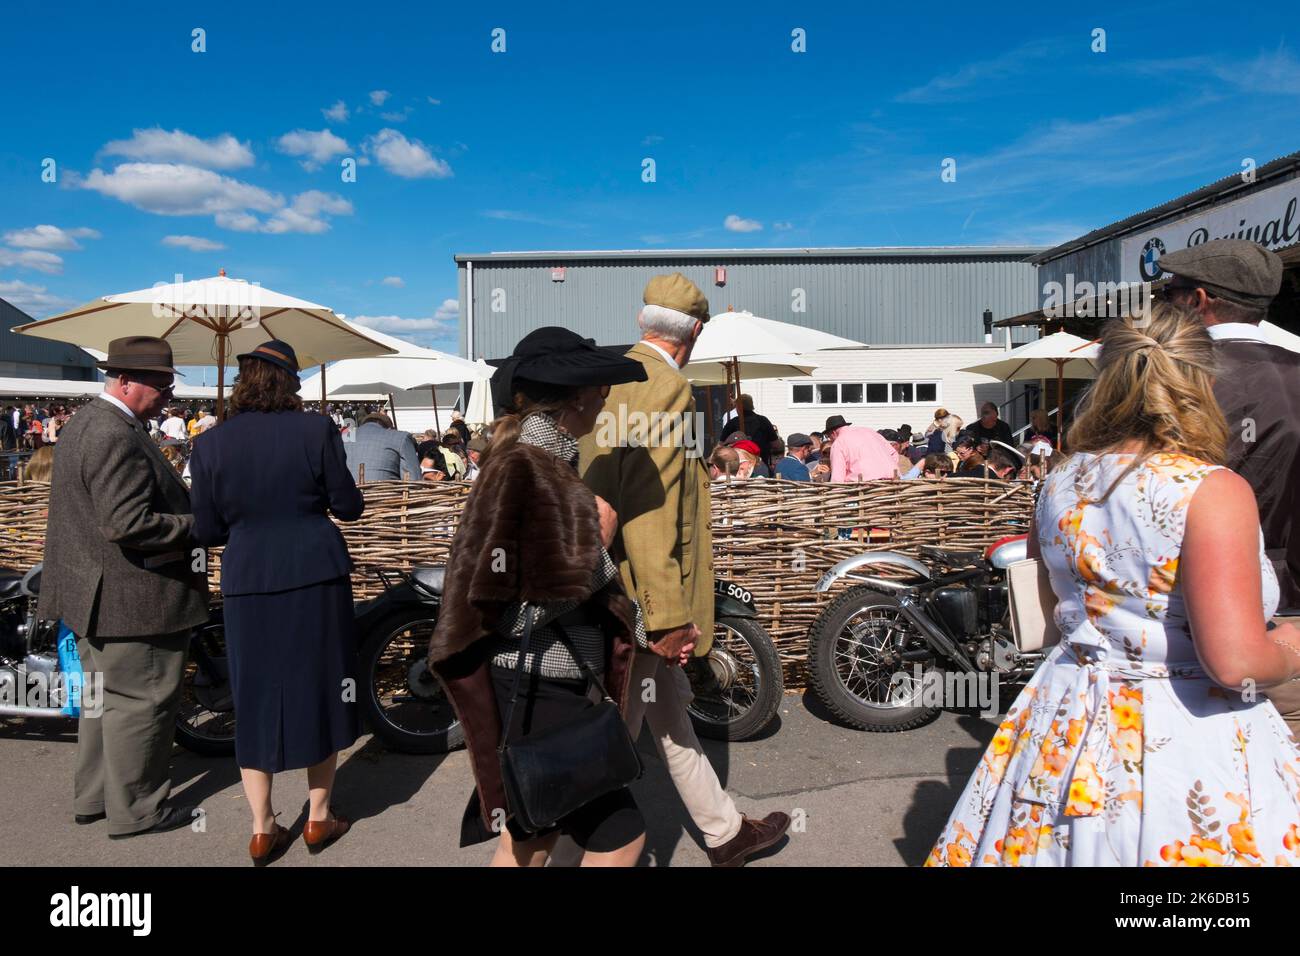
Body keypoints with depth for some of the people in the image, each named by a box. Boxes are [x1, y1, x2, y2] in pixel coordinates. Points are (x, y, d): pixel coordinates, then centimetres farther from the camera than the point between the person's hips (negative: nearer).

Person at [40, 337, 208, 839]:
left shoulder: (85, 421, 11)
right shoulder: (118, 436, -23)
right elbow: (127, 525, -29)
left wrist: (185, 498, 12)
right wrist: (201, 526, -20)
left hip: (94, 590, 11)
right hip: (130, 596, -11)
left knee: (105, 694, 22)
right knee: (140, 701, 3)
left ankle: (93, 796, 36)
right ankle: (135, 809, 18)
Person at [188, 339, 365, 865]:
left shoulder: (210, 443, -1)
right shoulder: (315, 429, -8)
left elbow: (207, 531, 2)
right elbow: (348, 506, -3)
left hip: (248, 584, 2)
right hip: (316, 578, -1)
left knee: (256, 698, 13)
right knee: (318, 689, 12)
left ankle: (262, 828, 21)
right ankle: (318, 817, 25)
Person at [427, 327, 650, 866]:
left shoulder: (549, 461, 8)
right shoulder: (522, 468, -21)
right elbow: (512, 612, -23)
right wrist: (596, 545, -16)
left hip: (542, 690, 9)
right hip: (536, 695, -9)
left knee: (534, 833, 22)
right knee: (620, 834, 4)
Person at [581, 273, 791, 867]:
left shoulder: (611, 378, 8)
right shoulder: (665, 386, -19)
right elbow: (649, 509, -26)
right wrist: (668, 616, -23)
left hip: (614, 589, 10)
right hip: (641, 598, -10)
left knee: (671, 718, 20)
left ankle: (725, 833, 37)